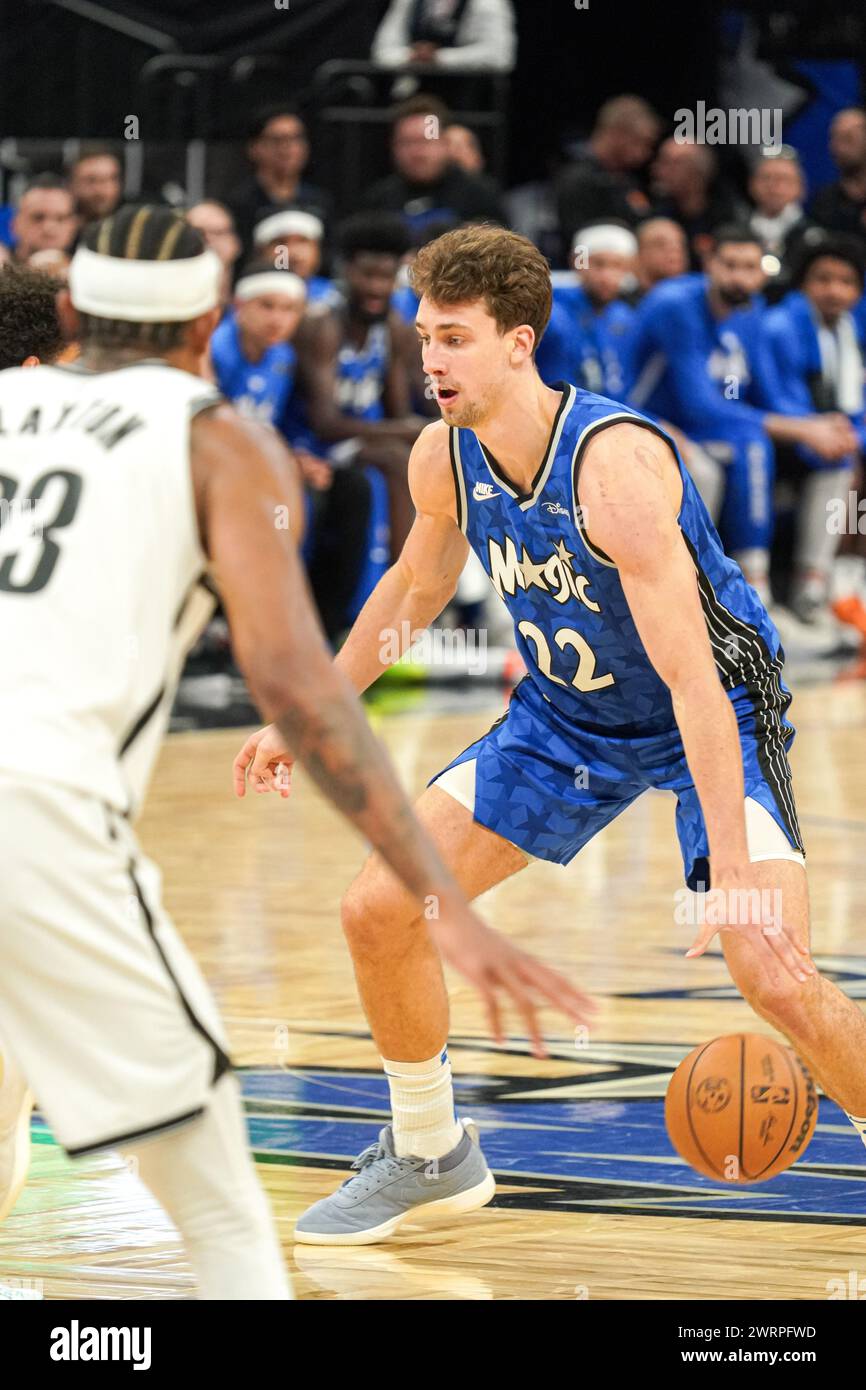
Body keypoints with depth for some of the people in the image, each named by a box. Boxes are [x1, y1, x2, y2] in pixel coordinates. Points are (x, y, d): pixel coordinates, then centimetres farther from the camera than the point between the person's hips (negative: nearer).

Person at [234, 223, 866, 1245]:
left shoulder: (614, 462, -34)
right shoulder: (443, 457, -12)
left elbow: (692, 678, -38)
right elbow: (416, 586, 12)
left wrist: (734, 876, -43)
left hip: (714, 713, -7)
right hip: (567, 716, 7)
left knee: (775, 977, -25)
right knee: (378, 910, -1)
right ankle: (424, 1154, 20)